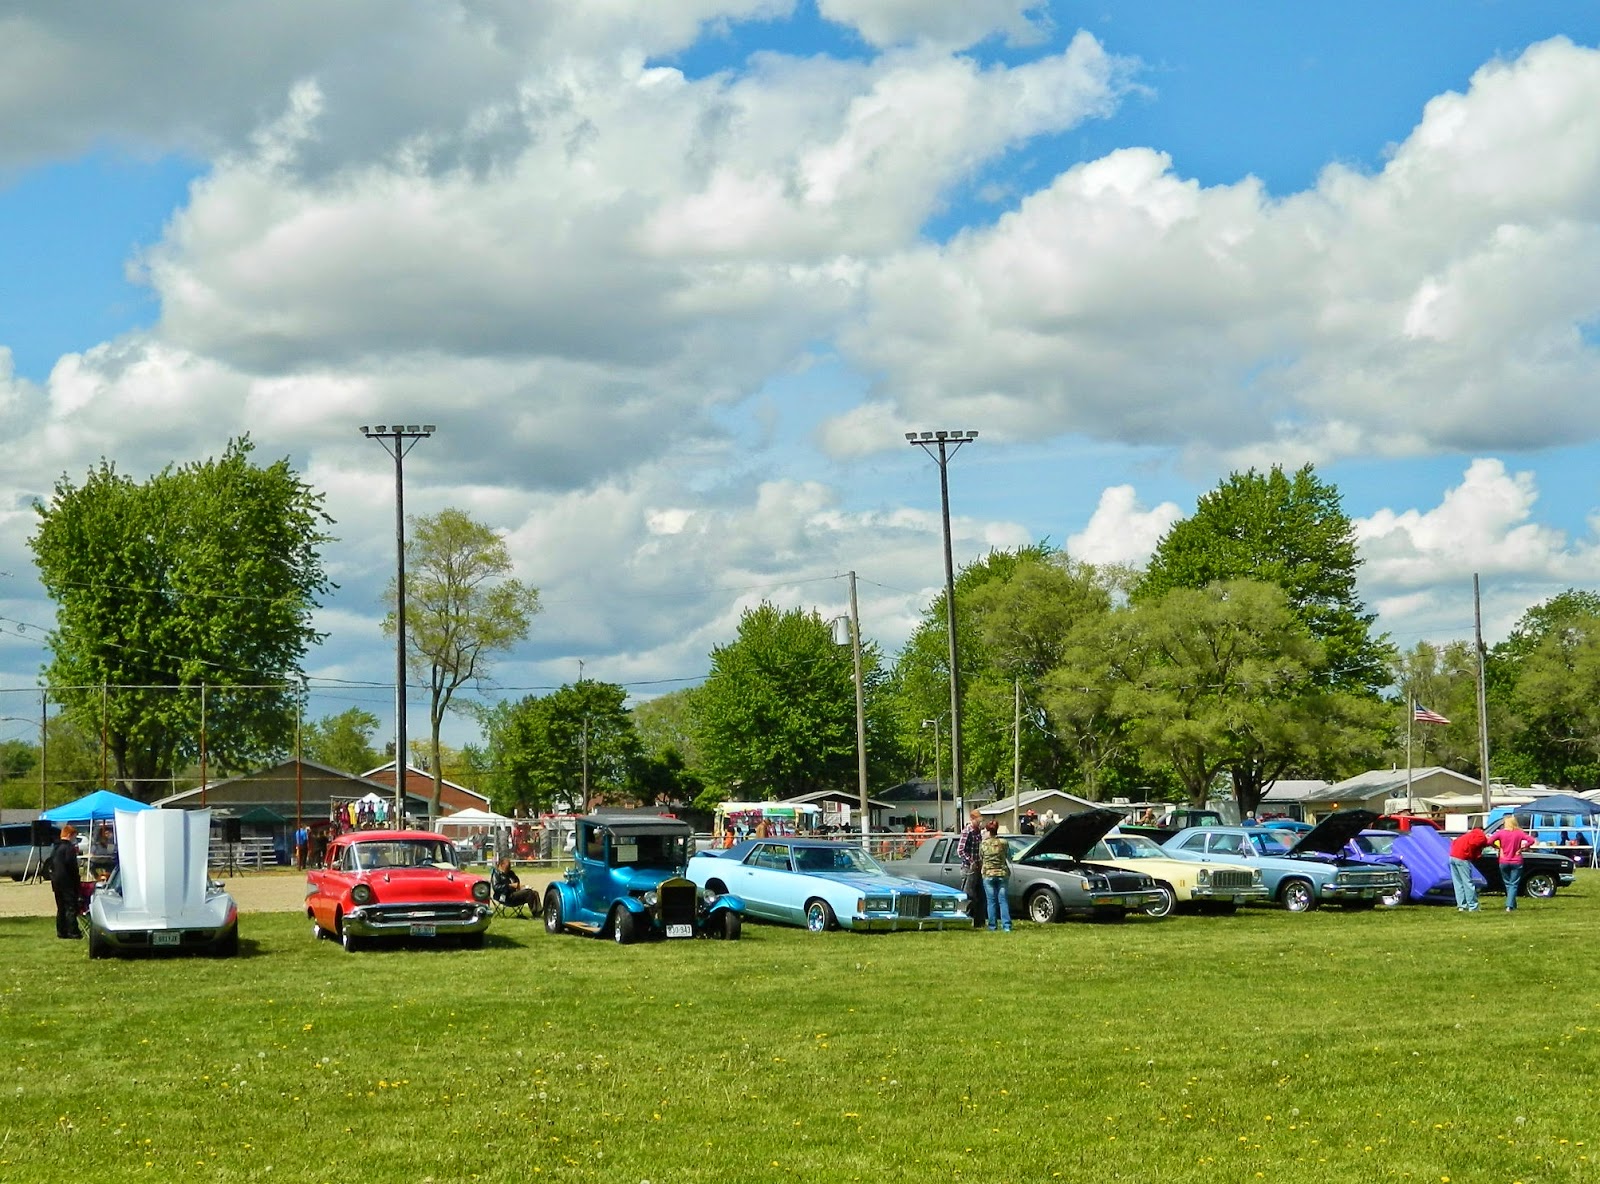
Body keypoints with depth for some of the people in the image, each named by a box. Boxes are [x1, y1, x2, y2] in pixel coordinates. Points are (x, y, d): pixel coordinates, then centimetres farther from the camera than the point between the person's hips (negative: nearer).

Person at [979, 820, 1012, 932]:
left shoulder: (983, 844, -4)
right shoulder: (1004, 843, -2)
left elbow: (980, 857, 7)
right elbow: (1009, 858, 9)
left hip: (988, 874, -1)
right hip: (1002, 873, 1)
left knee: (991, 901, 5)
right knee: (1003, 900, 3)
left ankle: (992, 926, 4)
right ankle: (1006, 926, -4)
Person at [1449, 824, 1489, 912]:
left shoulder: (1472, 834, 24)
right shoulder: (1482, 838, -2)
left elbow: (1454, 841, 22)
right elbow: (1472, 844, -20)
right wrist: (1472, 857, -3)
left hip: (1452, 856, 8)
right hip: (1462, 858, -8)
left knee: (1458, 883, 11)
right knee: (1468, 883, -1)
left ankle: (1461, 906, 12)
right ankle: (1472, 907, 2)